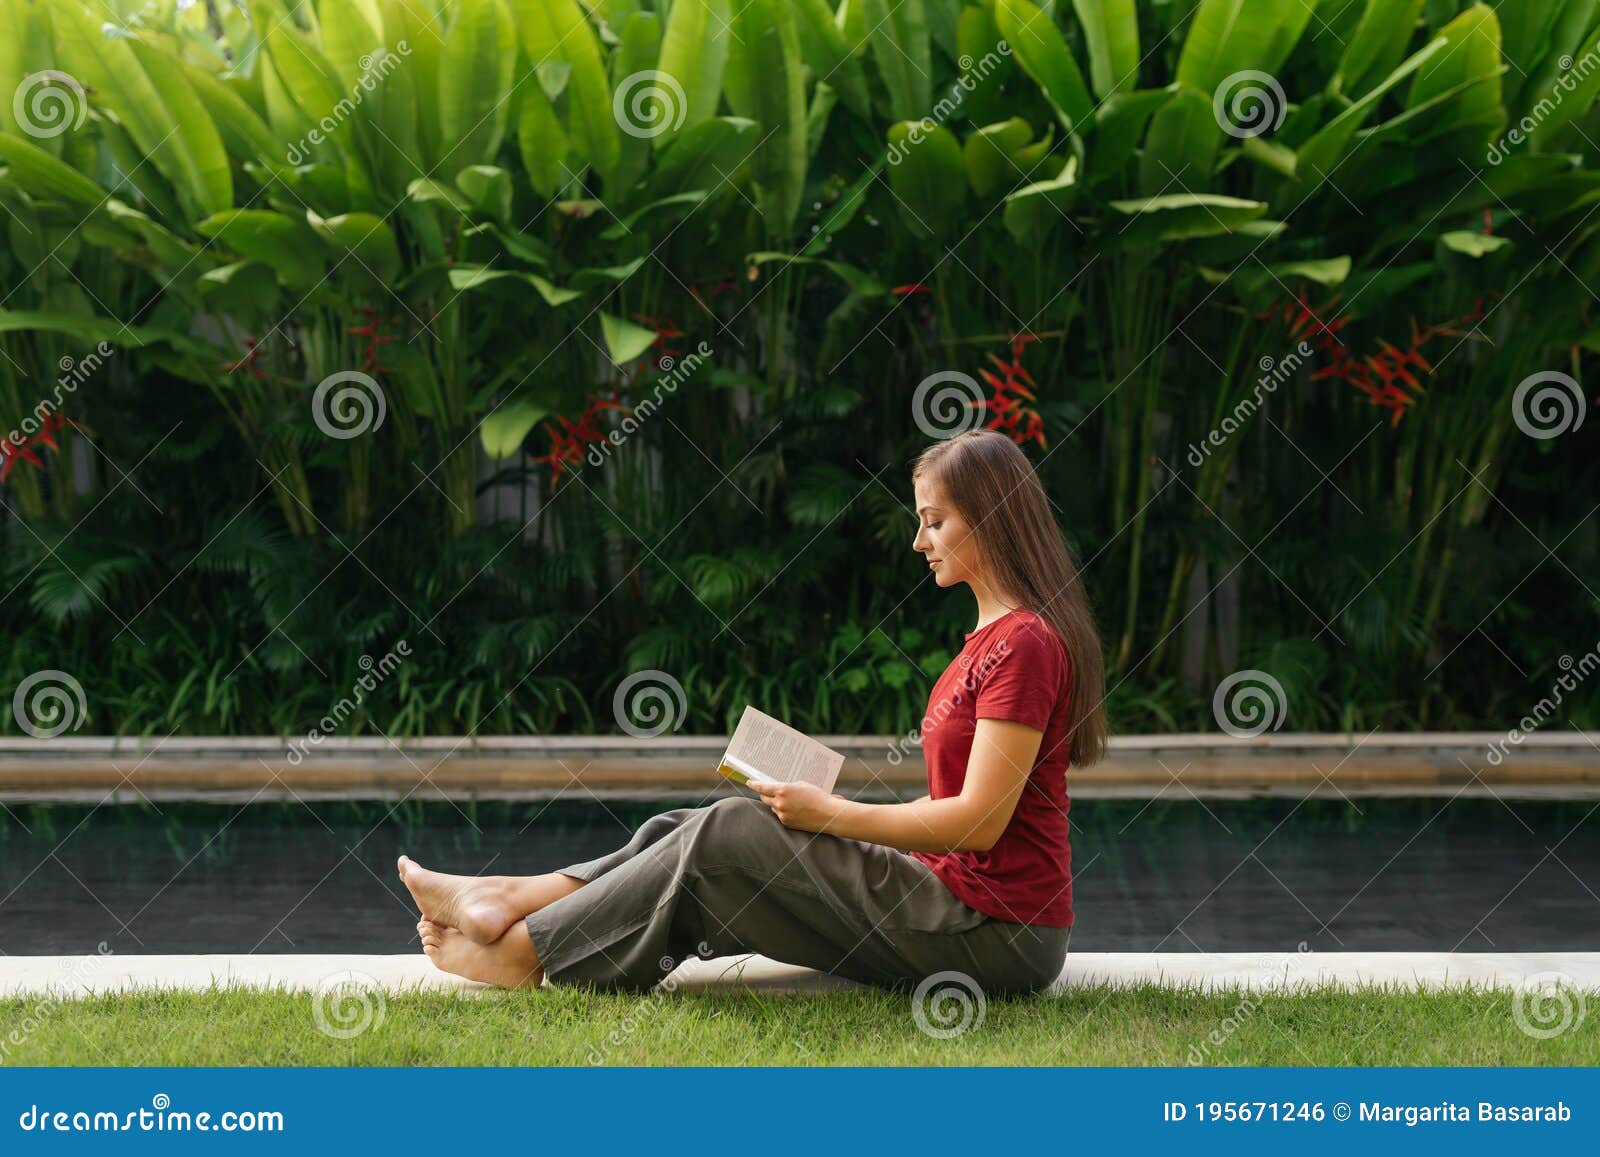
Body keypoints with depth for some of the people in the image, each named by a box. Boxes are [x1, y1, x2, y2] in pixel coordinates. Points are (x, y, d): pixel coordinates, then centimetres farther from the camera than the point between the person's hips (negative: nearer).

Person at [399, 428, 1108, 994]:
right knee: (715, 830, 4)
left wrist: (830, 814, -12)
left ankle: (529, 954, -2)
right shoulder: (993, 635, 16)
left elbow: (979, 819, -21)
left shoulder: (1024, 643, -16)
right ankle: (506, 901, 4)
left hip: (997, 935, -9)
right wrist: (833, 816, 7)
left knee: (728, 836, -11)